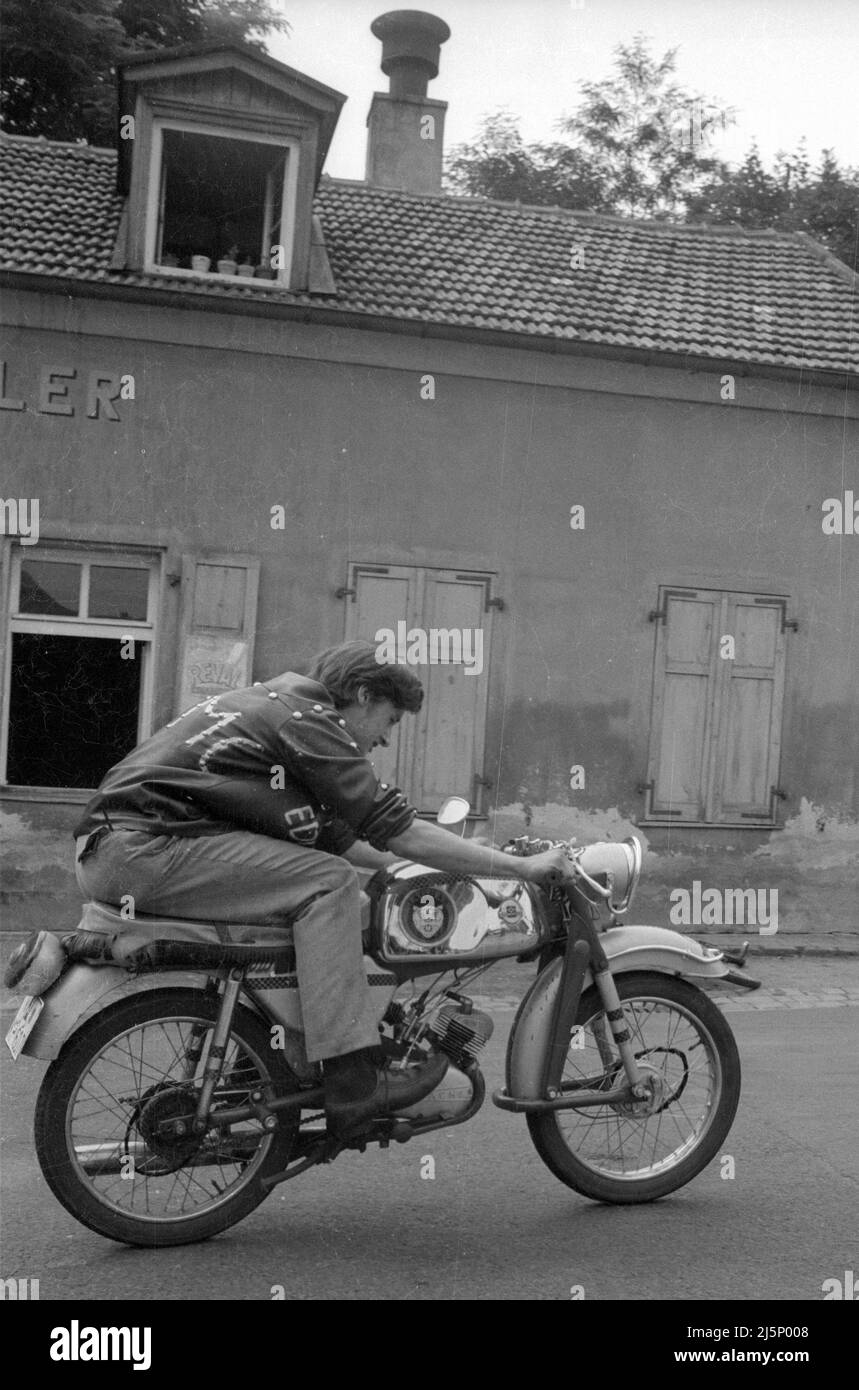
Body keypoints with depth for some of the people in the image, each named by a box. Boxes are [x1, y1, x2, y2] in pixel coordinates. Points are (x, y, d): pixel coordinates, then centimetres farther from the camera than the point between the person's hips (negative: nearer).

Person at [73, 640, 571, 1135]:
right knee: (328, 883, -15)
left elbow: (333, 835, 24)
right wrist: (521, 866, -9)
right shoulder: (307, 720, -9)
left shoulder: (279, 704, 21)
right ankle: (353, 1083, -17)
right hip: (139, 848, -10)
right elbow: (398, 831, -14)